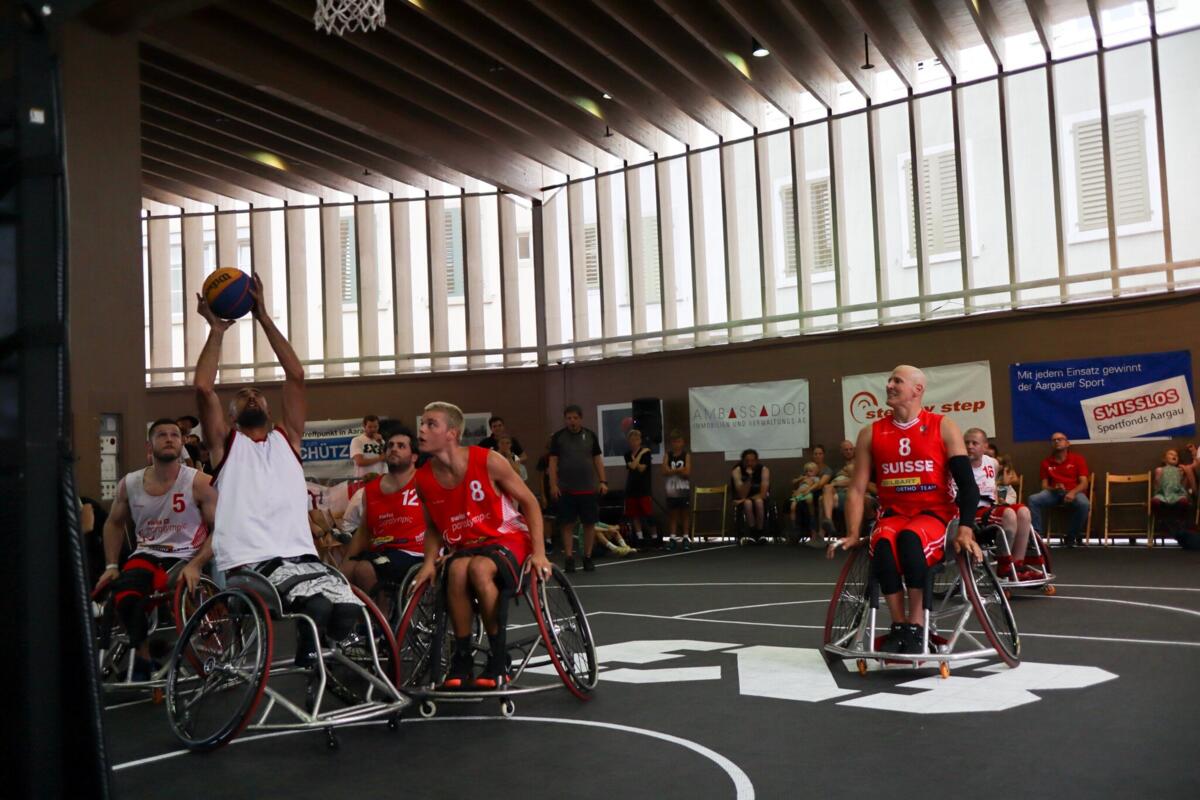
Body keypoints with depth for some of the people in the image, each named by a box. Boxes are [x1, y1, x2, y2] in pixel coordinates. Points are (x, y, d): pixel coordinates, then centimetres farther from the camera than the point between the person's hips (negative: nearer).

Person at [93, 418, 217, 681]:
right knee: (123, 596, -28)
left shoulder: (199, 483, -9)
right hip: (146, 554, 3)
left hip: (184, 557, -3)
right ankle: (144, 654, -2)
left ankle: (145, 658, 0)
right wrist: (111, 565, 9)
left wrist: (196, 565, -21)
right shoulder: (129, 484, 4)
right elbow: (114, 523, 20)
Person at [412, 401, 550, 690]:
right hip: (463, 547, 3)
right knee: (457, 569, -33)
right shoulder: (424, 479, -6)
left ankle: (498, 660, -20)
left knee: (479, 568, -36)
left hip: (507, 539, -3)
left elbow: (529, 503, -6)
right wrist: (429, 561, -6)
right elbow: (433, 527, 11)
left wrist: (538, 552, -12)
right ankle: (461, 658, -18)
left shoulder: (488, 461, -17)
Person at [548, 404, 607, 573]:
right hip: (565, 489, -1)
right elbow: (553, 461, 1)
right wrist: (553, 485, -7)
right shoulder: (558, 437, 2)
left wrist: (603, 481, 0)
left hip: (589, 488, 1)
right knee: (567, 524, 0)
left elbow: (597, 459, 8)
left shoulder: (590, 436, 6)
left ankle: (587, 557, 14)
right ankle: (569, 558, 7)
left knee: (589, 523, 3)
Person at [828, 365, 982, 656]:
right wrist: (853, 534, -3)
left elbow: (967, 483, -4)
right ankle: (898, 627, -18)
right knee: (882, 545, -33)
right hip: (893, 514, 2)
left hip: (934, 514, -2)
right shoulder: (871, 434, 8)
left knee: (909, 538, -36)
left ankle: (916, 627, -23)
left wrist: (965, 530, -17)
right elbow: (857, 489, 7)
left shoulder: (943, 427, 1)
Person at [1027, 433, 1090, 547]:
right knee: (1033, 499, -26)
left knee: (1084, 504, -36)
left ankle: (1071, 536, -13)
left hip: (1074, 493, -2)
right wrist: (1054, 488, -14)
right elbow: (1044, 486, 10)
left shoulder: (1077, 459, 4)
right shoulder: (1046, 462, 12)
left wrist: (1073, 492, -25)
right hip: (1053, 493, 2)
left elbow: (1084, 483, -4)